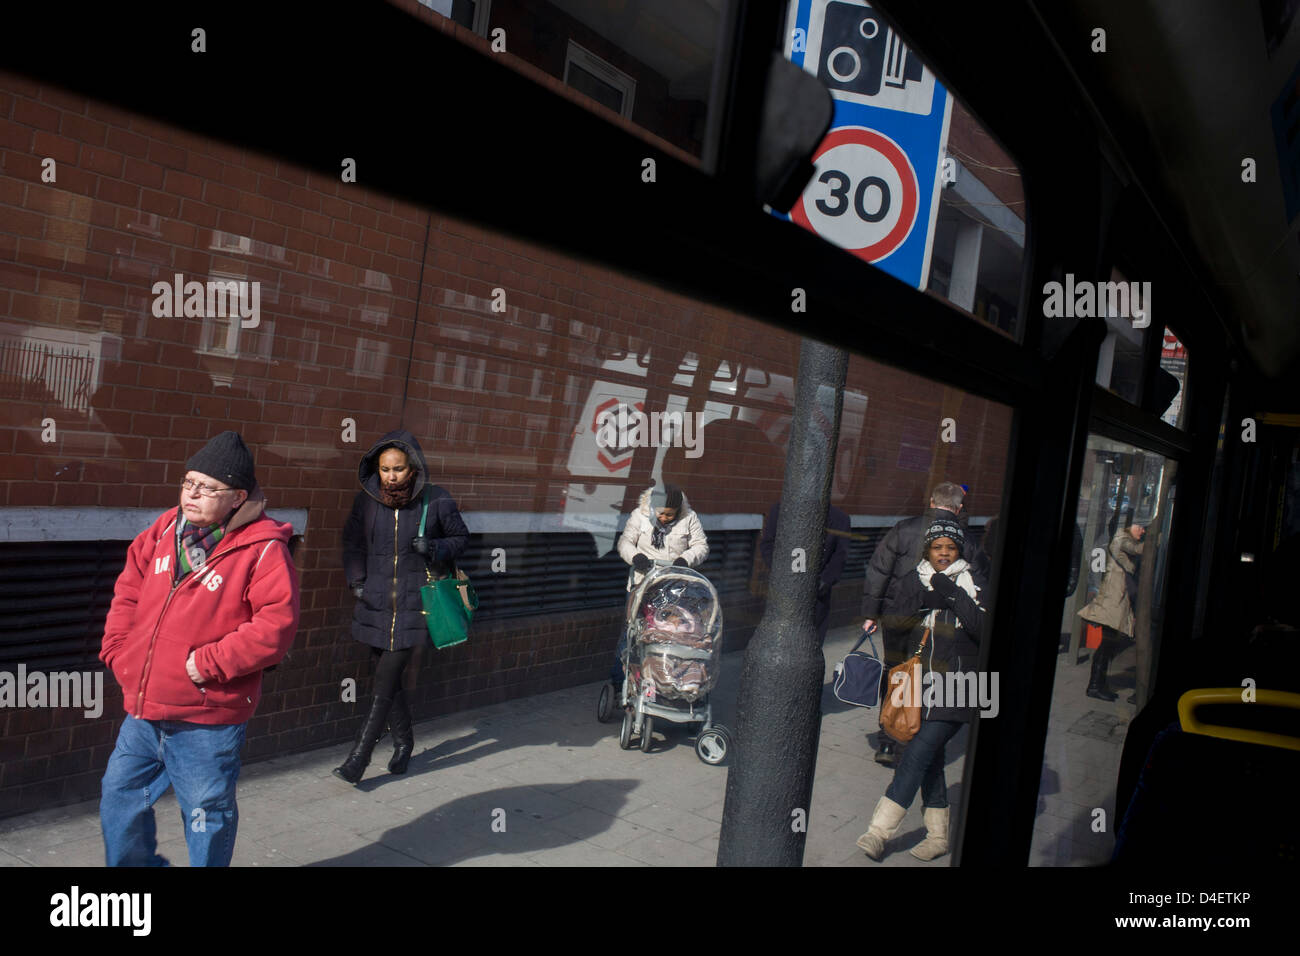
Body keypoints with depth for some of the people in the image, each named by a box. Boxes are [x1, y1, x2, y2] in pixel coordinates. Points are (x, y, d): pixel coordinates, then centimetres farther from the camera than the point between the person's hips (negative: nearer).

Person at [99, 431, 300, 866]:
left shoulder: (263, 549, -16)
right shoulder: (165, 530, 4)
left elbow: (277, 623, -23)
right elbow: (129, 592, 15)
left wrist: (210, 663, -22)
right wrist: (120, 649, 4)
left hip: (207, 720, -6)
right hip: (143, 709, 7)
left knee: (206, 813, 9)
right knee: (120, 795, 21)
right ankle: (133, 863, 45)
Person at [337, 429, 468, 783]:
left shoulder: (436, 501, -7)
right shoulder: (366, 499, 1)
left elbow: (460, 537, 7)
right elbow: (352, 542, 16)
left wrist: (435, 548, -13)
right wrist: (357, 580, 3)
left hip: (415, 603, -3)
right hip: (375, 602, 4)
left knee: (387, 681, -8)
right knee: (389, 679, 12)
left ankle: (359, 756, -1)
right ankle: (403, 741, 33)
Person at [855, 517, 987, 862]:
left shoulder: (973, 583, -2)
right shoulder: (916, 580, 7)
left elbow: (985, 630, -13)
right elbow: (892, 621, -1)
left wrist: (954, 597, -20)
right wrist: (923, 602, -14)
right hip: (921, 684, 4)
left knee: (919, 752, -13)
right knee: (930, 759, 12)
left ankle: (880, 830, -10)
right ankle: (939, 835, 25)